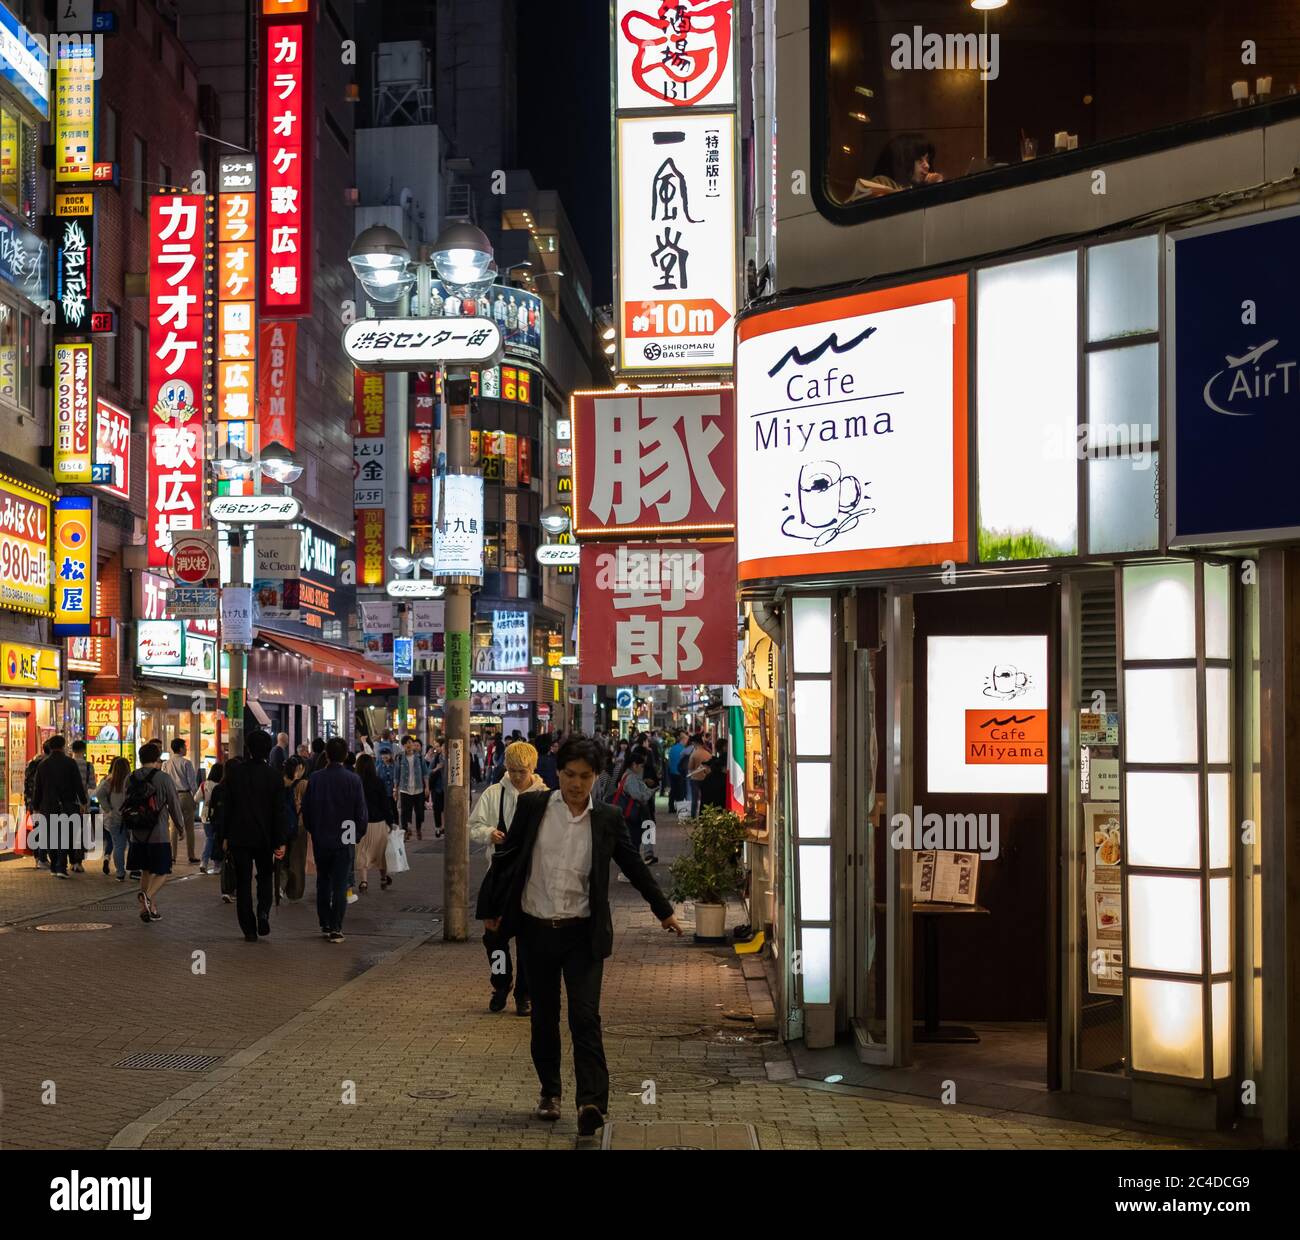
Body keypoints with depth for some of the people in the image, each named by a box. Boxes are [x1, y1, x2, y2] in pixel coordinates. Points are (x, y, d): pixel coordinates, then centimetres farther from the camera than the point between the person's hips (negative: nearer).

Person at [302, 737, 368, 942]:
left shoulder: (315, 778, -6)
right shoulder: (353, 780, -10)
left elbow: (306, 810, -1)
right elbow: (361, 813, -7)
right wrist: (354, 833, 10)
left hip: (320, 840, 2)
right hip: (344, 840, -2)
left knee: (323, 882, 17)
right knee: (340, 885, 1)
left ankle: (325, 924, 21)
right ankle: (335, 928, -3)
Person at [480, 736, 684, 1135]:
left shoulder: (606, 818, 2)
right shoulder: (532, 806, 0)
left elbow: (633, 865, 13)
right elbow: (507, 857, 8)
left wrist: (664, 911, 21)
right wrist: (491, 907, 12)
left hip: (582, 933, -1)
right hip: (536, 930, 1)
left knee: (585, 1016, -12)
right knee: (544, 1016, 12)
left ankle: (591, 1101, -18)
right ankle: (550, 1091, 29)